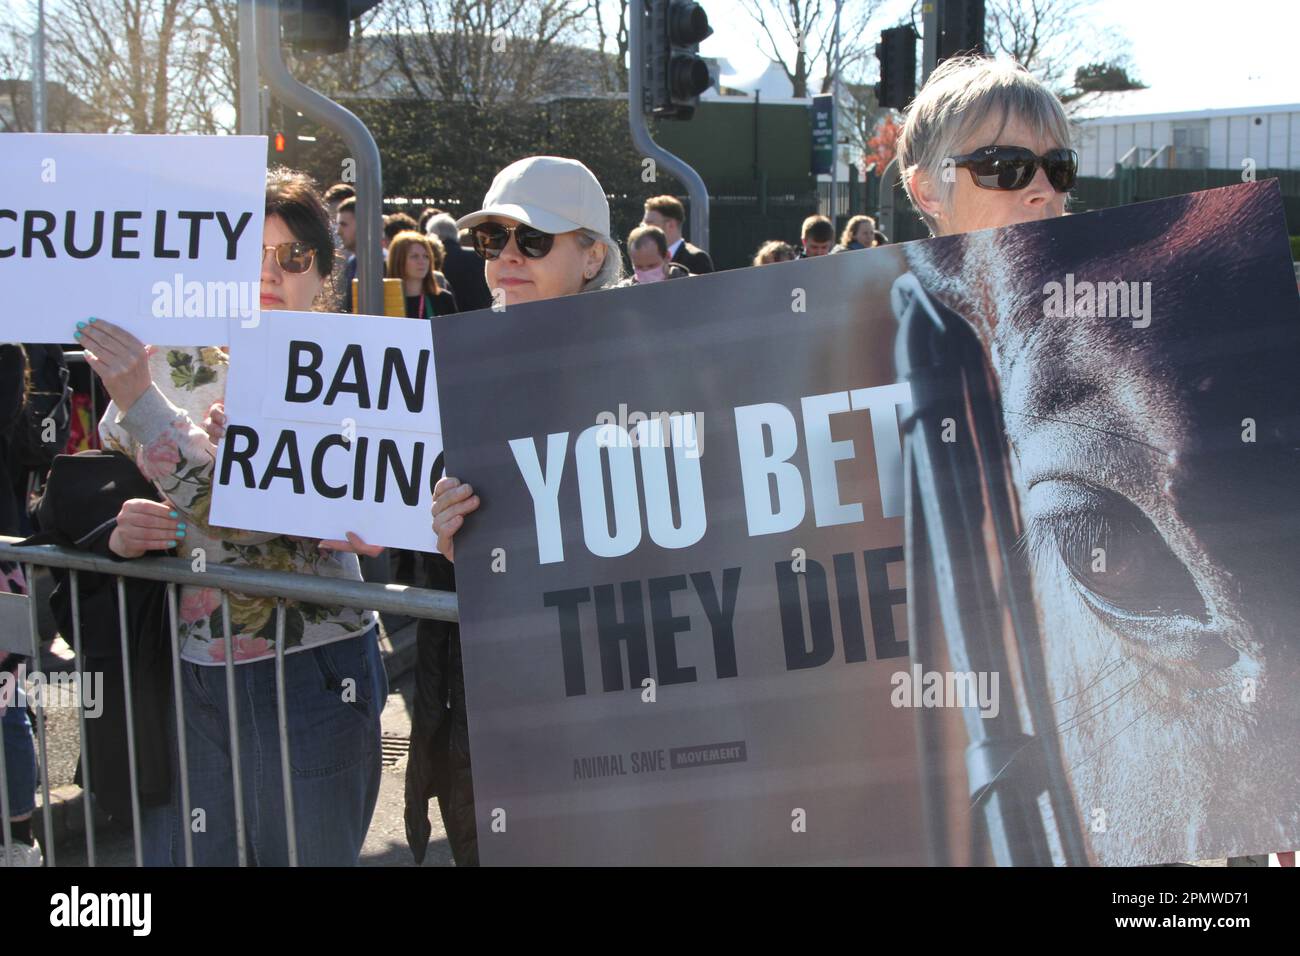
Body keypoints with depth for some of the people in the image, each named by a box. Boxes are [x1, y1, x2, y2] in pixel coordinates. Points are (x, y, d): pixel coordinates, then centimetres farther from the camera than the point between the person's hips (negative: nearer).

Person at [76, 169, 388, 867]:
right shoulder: (167, 361, 6)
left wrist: (140, 401, -23)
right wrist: (118, 533, -12)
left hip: (307, 674, -3)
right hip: (183, 672, 4)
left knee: (306, 856, 7)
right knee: (179, 856, 9)